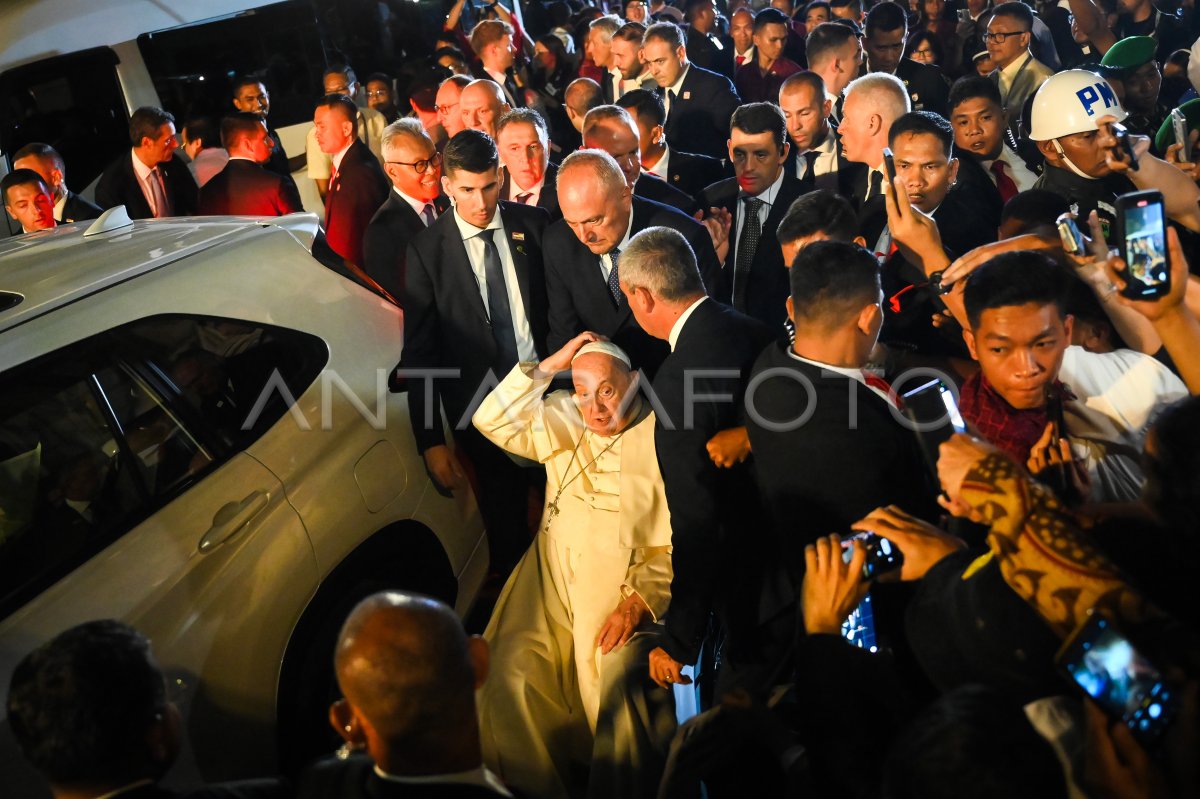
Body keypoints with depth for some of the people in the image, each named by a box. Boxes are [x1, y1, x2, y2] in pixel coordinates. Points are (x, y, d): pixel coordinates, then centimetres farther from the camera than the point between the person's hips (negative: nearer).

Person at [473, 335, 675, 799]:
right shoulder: (562, 420, 7)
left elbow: (678, 545, -10)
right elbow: (494, 422, -8)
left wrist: (637, 603, -20)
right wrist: (550, 365, -12)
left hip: (627, 587, -3)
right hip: (554, 581, 4)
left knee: (623, 681, -25)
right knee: (511, 671, -15)